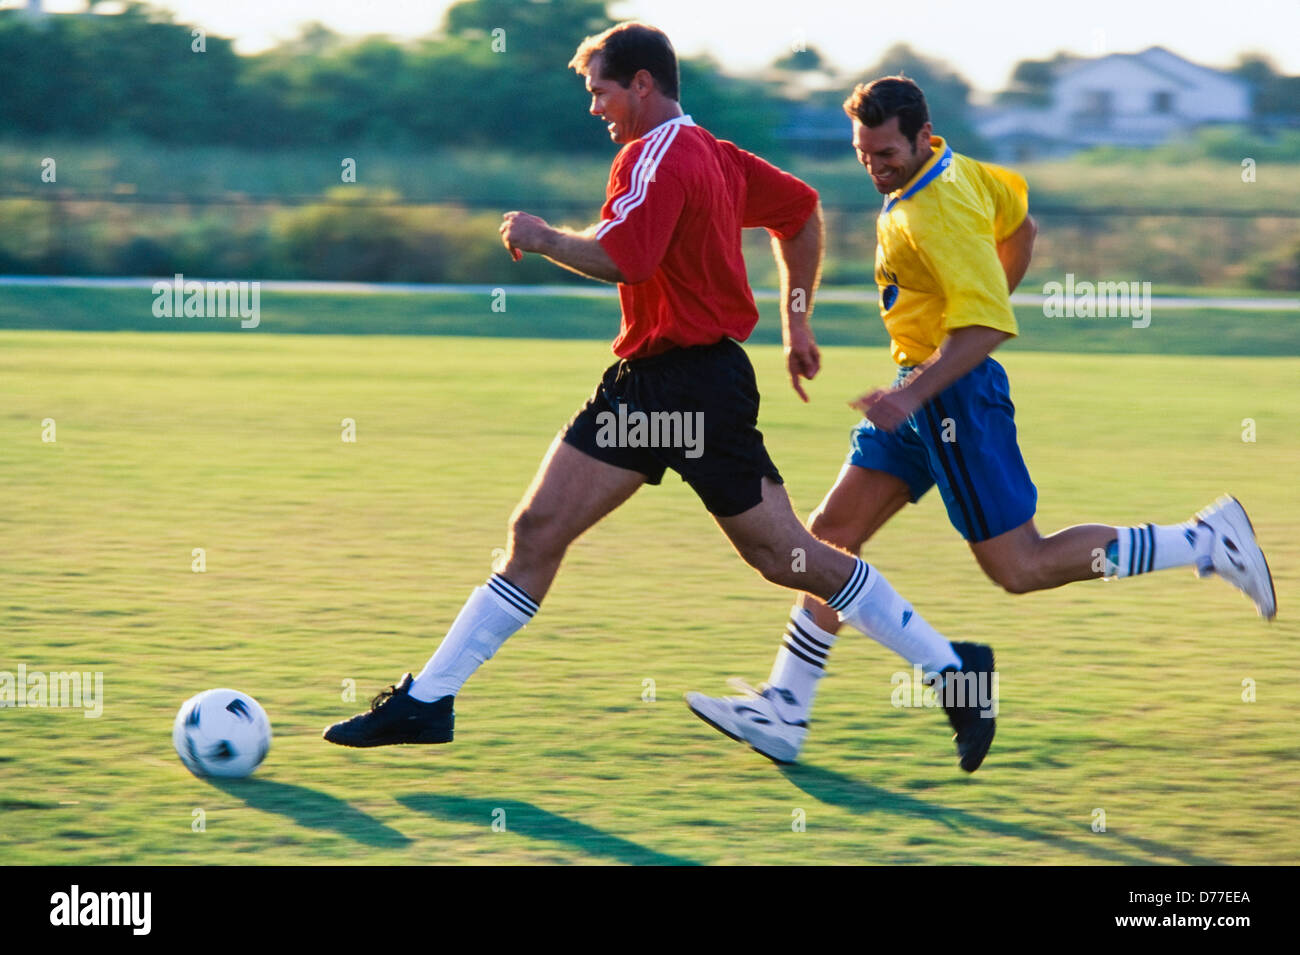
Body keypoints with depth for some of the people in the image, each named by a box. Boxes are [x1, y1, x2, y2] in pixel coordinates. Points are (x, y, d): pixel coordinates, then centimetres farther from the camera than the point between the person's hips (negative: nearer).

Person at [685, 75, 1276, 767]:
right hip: (923, 390, 10)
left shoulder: (935, 213, -22)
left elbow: (985, 325, -28)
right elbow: (1019, 225, 23)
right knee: (832, 535, 5)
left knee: (1021, 569, -6)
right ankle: (785, 708, 7)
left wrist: (914, 393, -32)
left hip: (955, 393, -10)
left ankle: (1209, 541, 1)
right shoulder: (955, 168, 6)